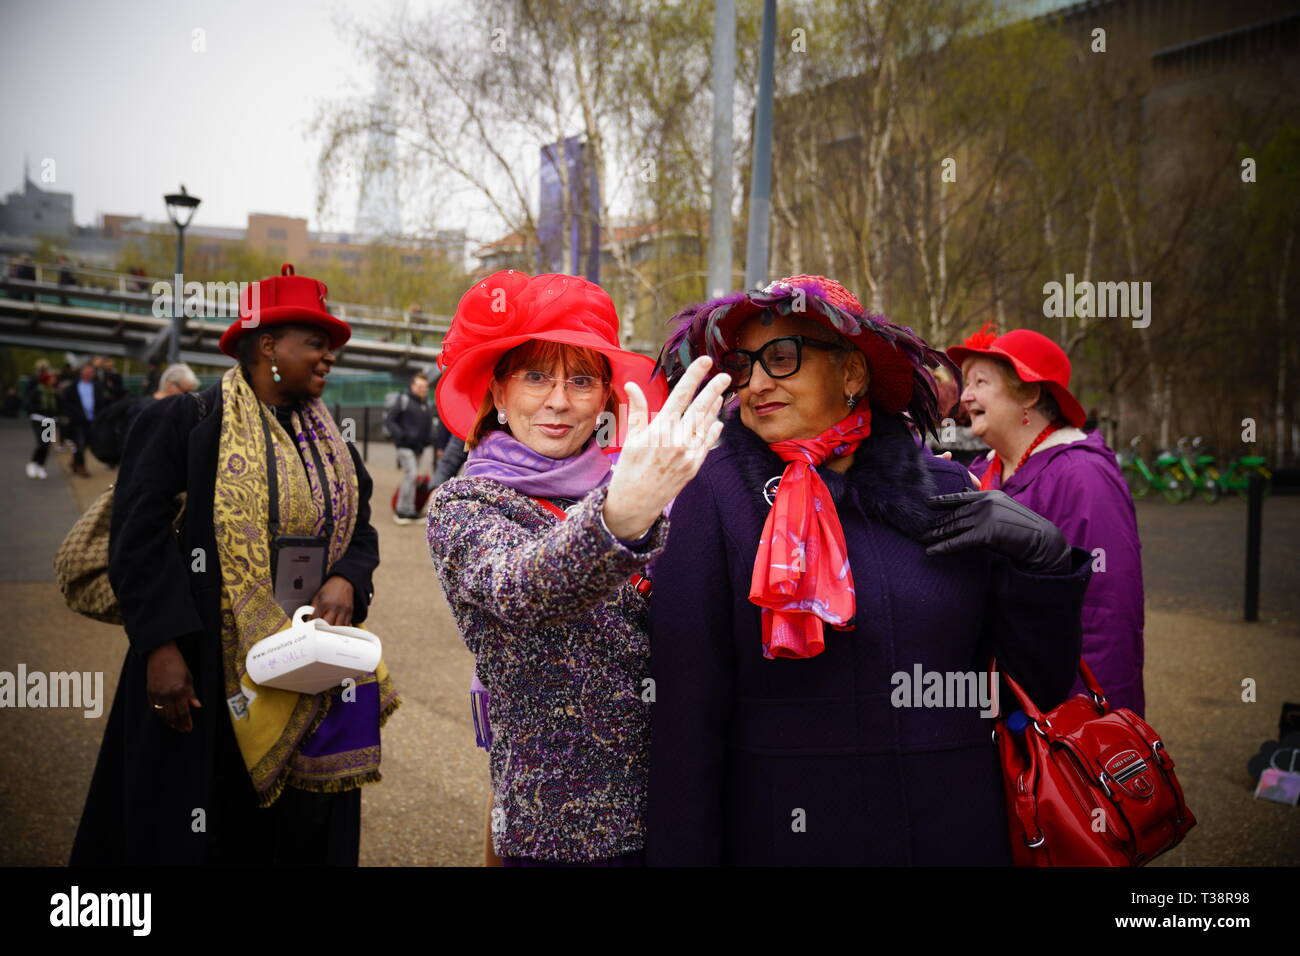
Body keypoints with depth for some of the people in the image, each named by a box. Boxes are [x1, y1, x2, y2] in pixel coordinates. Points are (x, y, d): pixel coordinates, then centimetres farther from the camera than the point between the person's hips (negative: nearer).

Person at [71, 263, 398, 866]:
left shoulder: (330, 443, 14)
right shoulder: (182, 423, -6)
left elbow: (360, 531, 17)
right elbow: (140, 539, -11)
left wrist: (346, 581, -6)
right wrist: (162, 648, -19)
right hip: (206, 681, -5)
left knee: (304, 836, 10)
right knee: (197, 837, 4)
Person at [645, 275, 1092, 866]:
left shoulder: (949, 491, 0)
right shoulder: (714, 496, -8)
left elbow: (1046, 684, 3)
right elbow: (685, 719, -10)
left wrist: (1042, 557, -11)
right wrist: (677, 853, -11)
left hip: (960, 837, 3)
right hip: (780, 839, -3)